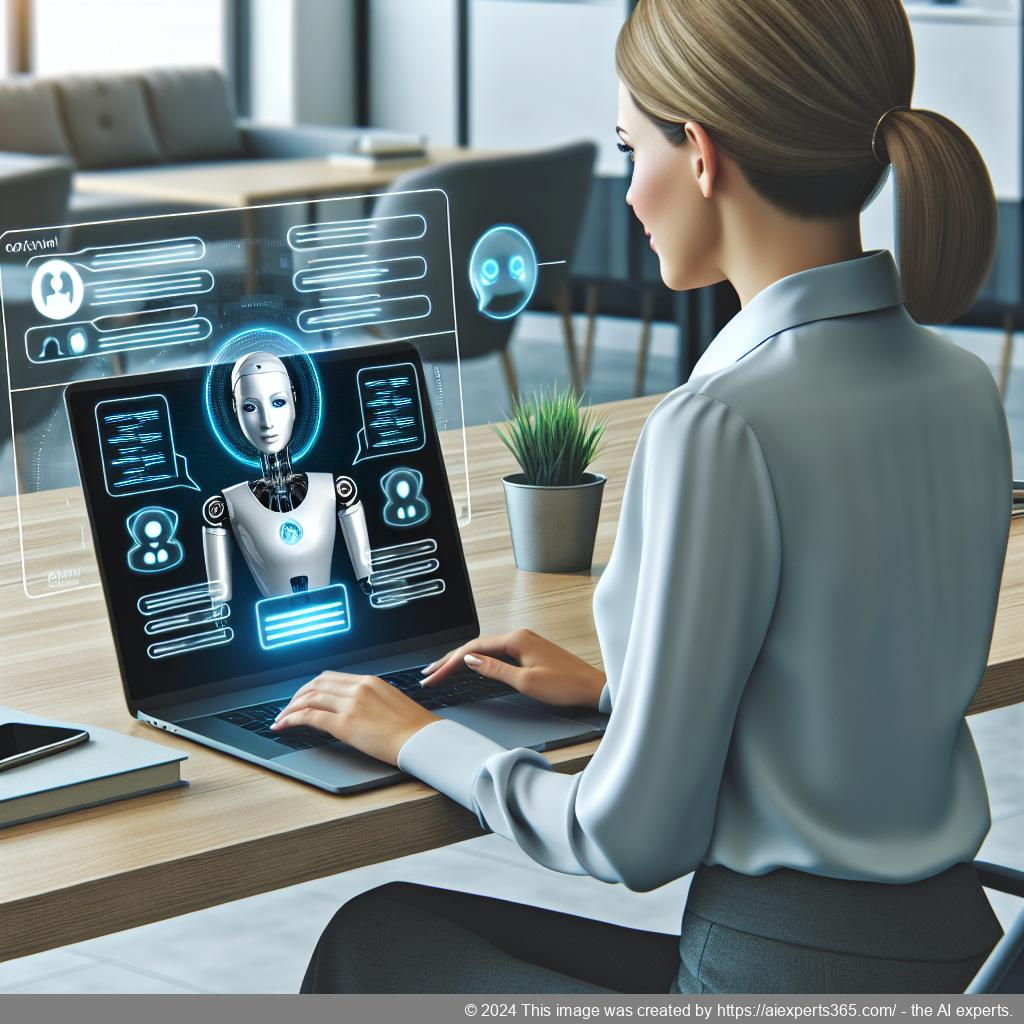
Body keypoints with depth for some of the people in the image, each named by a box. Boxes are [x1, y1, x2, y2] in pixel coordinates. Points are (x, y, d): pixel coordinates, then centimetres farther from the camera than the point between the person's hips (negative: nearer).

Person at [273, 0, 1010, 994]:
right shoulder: (962, 387, 4)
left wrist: (419, 741, 1)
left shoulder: (724, 426, -21)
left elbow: (637, 838, -15)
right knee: (484, 936, 26)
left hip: (792, 980, -7)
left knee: (378, 938, 16)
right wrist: (611, 688, 25)